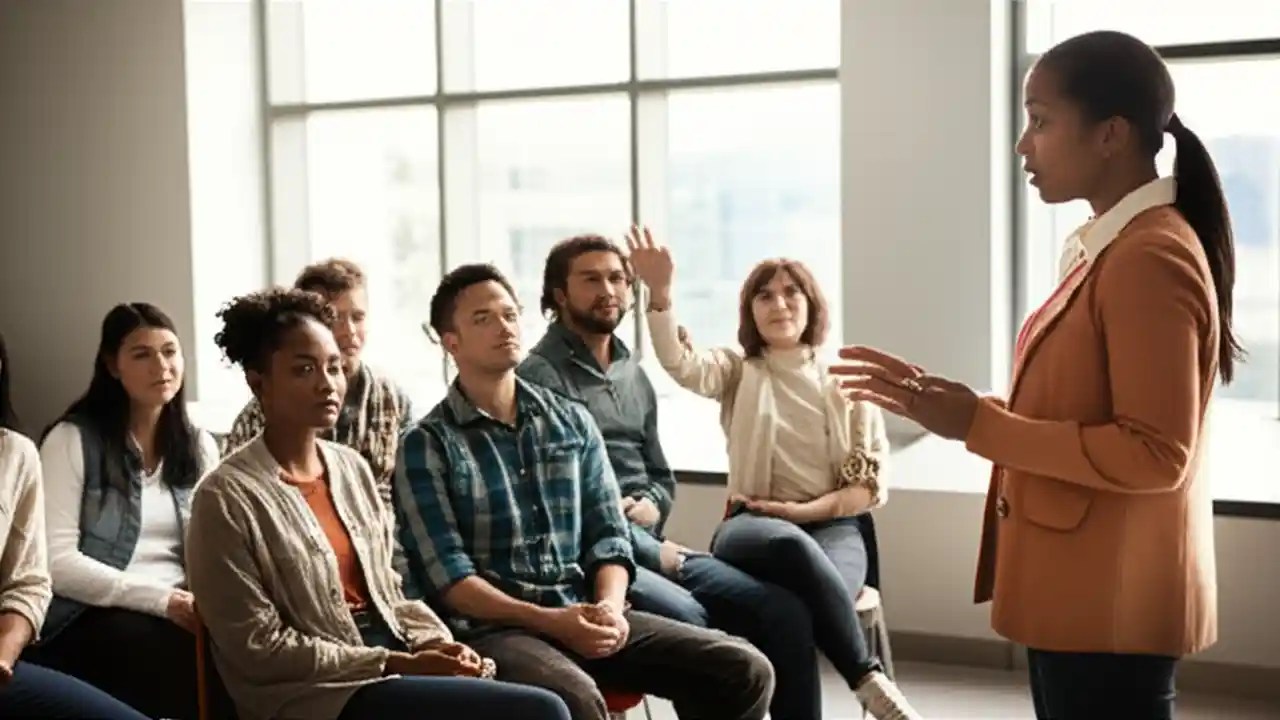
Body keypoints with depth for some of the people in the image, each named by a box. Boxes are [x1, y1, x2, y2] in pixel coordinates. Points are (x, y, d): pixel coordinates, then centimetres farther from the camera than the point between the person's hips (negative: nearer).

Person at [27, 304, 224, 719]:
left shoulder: (199, 446, 15)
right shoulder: (73, 440, -1)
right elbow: (57, 562, -9)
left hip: (183, 610, 5)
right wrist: (159, 599, -17)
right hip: (91, 617, -4)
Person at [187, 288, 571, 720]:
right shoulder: (228, 496, -9)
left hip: (394, 657, 7)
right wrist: (399, 664, -14)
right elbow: (259, 648, -12)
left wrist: (435, 644, -3)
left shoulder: (352, 467, 11)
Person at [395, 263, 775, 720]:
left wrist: (610, 607, -10)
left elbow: (609, 534, 11)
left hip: (586, 617, 5)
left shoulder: (573, 421, 14)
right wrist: (550, 621, -18)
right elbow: (447, 576, -8)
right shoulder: (427, 445, 0)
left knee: (744, 670, -12)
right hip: (495, 628, -5)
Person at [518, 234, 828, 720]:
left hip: (649, 545, 7)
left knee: (785, 614, -11)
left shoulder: (634, 375, 20)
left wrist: (650, 507, 0)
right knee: (690, 622, -34)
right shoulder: (540, 376, -6)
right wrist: (653, 550, -11)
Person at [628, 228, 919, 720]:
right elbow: (679, 363, -11)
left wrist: (804, 510, -10)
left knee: (798, 609, -37)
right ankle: (868, 680, -35)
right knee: (791, 546, -39)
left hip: (831, 528, 1)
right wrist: (660, 292, -29)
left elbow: (872, 484, 7)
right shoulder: (737, 370, 12)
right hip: (752, 526, 0)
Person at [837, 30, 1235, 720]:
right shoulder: (1109, 250, 11)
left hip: (1110, 600, -9)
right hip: (1080, 591, 10)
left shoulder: (1151, 258, -19)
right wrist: (954, 403, 5)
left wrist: (979, 426, -21)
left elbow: (1154, 454, -23)